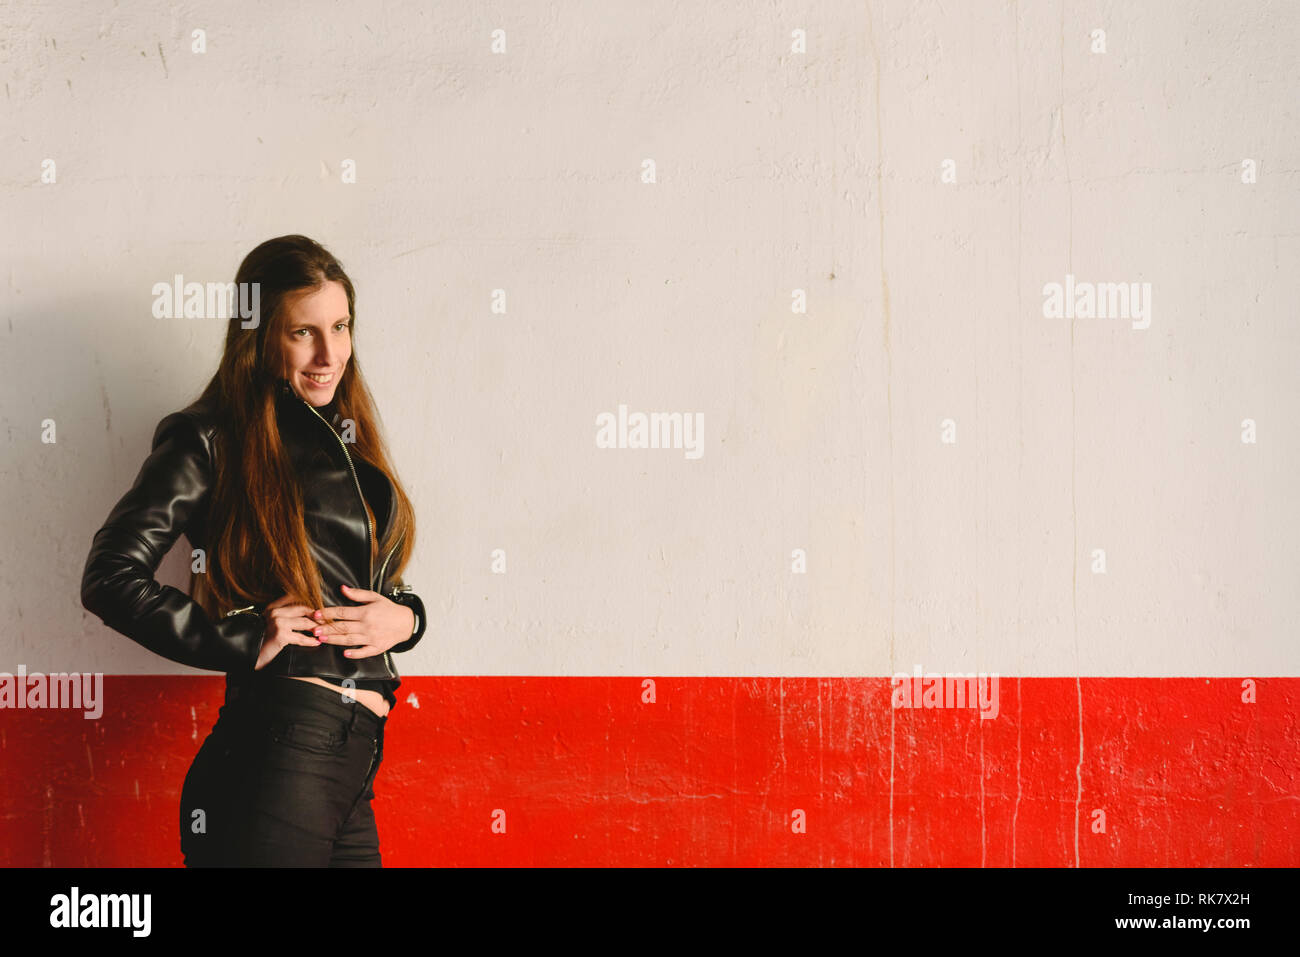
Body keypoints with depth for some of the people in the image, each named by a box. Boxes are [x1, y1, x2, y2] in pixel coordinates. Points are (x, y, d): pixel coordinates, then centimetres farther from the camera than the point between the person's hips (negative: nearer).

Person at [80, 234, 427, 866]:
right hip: (281, 749, -7)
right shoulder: (211, 440, -2)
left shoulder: (346, 440, 19)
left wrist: (404, 617, 2)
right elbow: (111, 577, -9)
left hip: (356, 764, 7)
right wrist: (245, 641, -15)